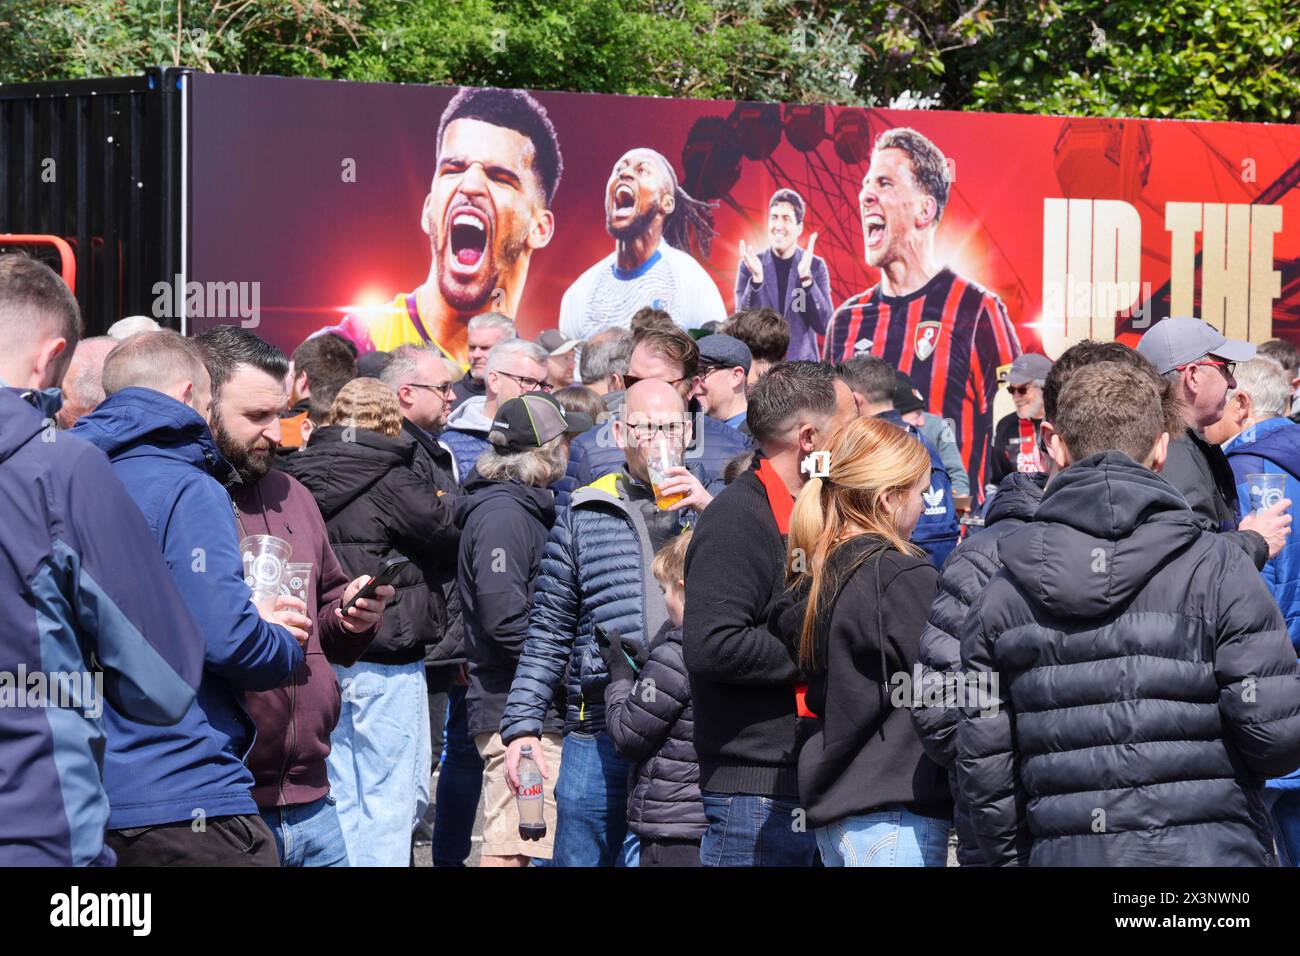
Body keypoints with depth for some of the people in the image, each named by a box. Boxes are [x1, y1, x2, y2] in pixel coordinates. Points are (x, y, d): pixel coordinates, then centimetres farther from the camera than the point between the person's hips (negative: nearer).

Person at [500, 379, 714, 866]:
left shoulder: (710, 509, 10)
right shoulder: (584, 515, 10)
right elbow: (549, 630, 10)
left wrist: (710, 512, -12)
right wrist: (522, 726, 3)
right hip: (600, 734, 0)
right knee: (580, 856, 4)